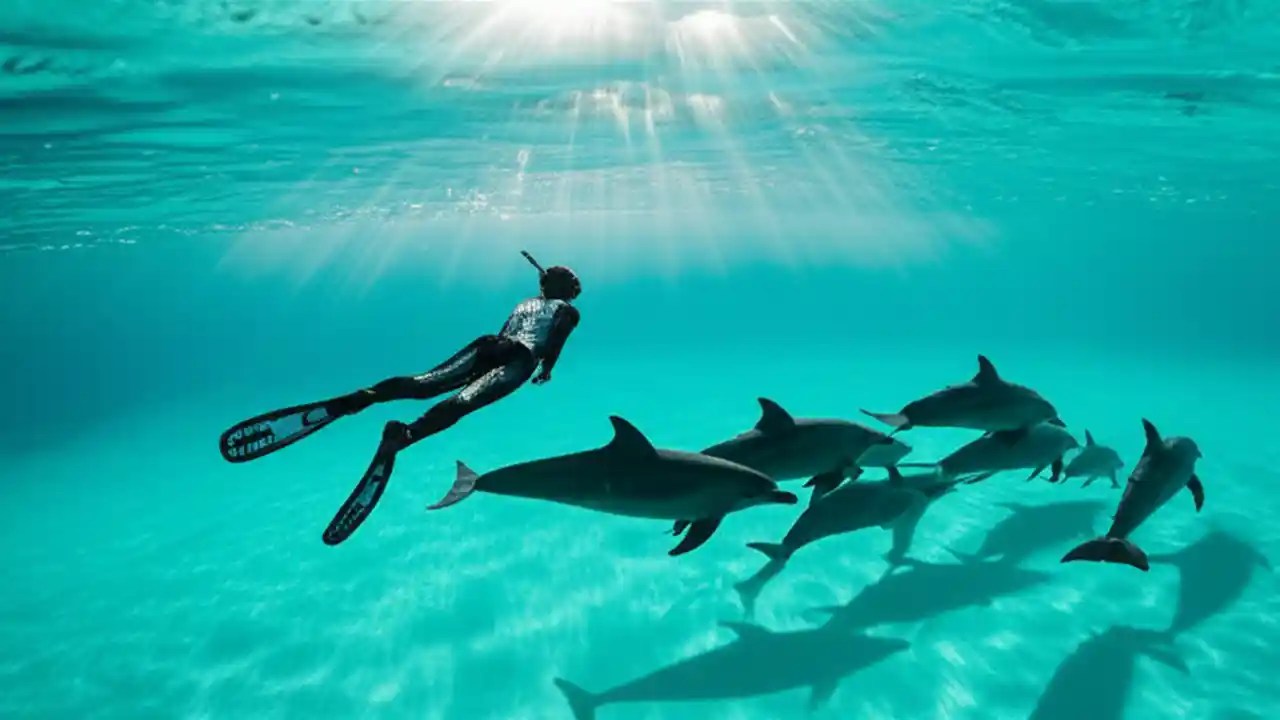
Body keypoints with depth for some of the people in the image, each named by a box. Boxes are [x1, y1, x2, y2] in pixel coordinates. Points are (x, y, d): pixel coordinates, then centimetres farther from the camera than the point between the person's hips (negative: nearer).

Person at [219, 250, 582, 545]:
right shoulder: (568, 310, 20)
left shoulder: (526, 302, 37)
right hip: (519, 359, -5)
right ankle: (403, 436, -61)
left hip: (490, 345, 6)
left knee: (424, 383, -15)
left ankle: (345, 402, -38)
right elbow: (556, 336, 1)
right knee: (463, 399, -31)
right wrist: (546, 368, 15)